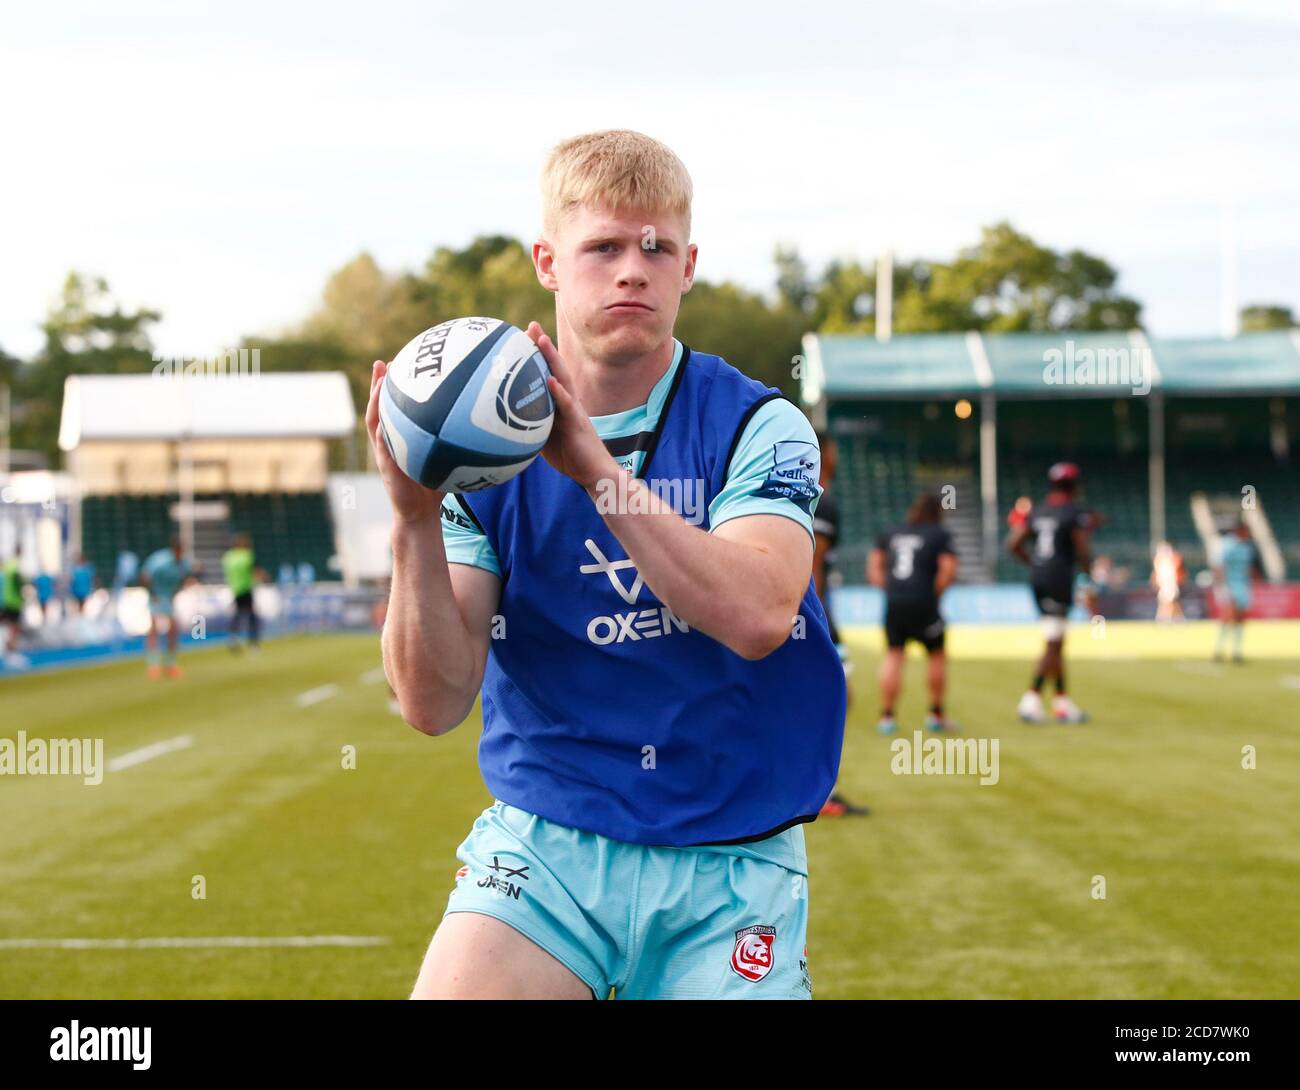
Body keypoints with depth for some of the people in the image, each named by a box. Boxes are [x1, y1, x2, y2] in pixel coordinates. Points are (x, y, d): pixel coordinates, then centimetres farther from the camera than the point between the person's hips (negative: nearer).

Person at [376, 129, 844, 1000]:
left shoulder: (757, 426, -4)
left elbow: (757, 617, -23)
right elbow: (435, 704, -8)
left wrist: (599, 469, -30)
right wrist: (415, 523, -23)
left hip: (731, 863, 0)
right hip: (543, 845, 0)